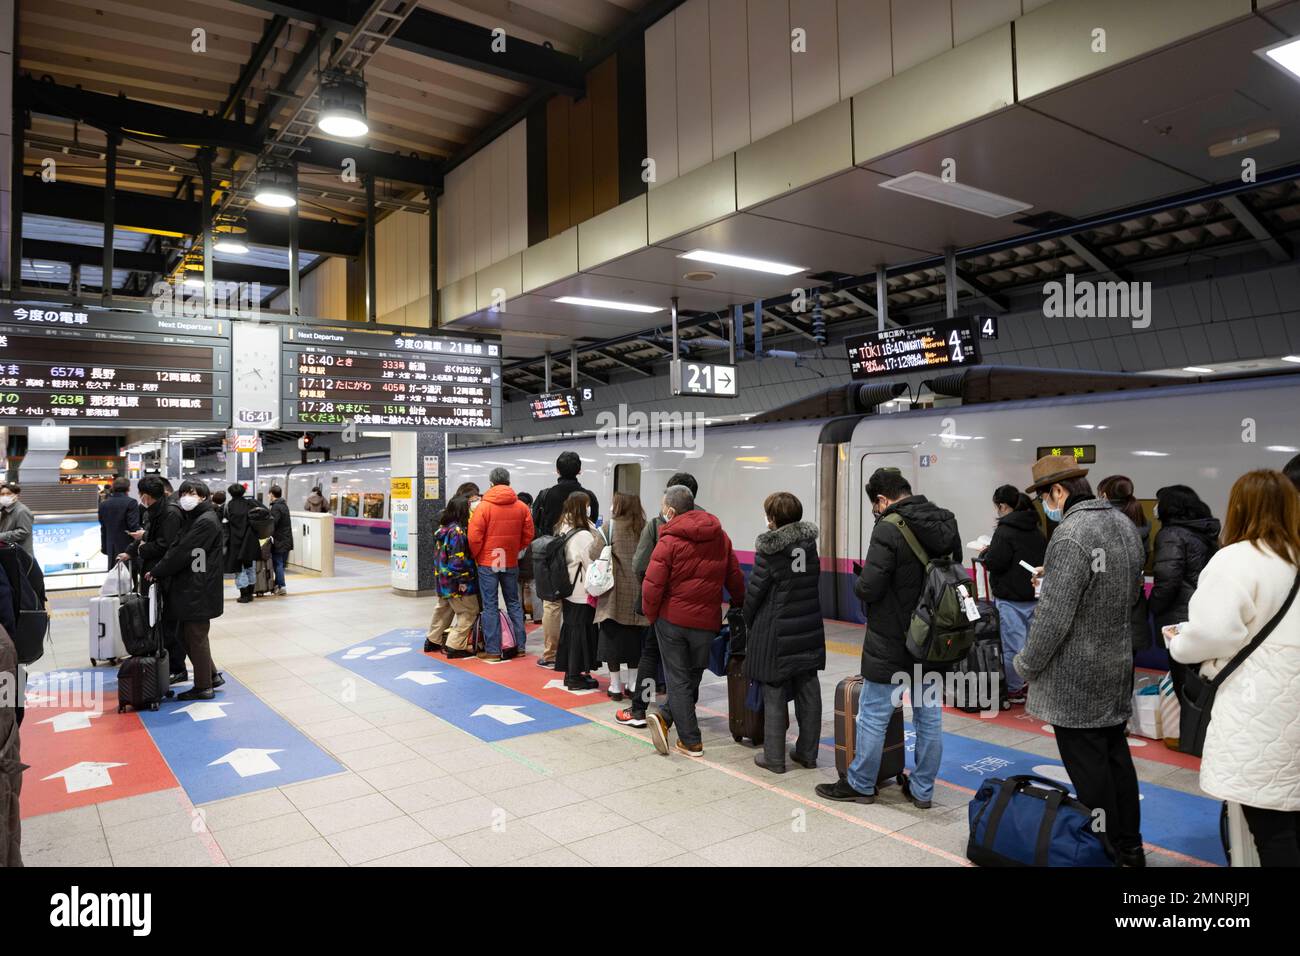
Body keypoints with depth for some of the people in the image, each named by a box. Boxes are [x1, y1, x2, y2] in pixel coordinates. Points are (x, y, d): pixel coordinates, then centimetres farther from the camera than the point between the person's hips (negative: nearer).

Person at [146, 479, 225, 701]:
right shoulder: (191, 518, 15)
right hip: (187, 588, 9)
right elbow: (176, 548, 11)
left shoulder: (206, 521, -16)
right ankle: (212, 675, 26)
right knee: (187, 635, 15)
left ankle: (203, 687, 12)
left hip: (199, 590, -9)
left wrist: (156, 572, -9)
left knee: (196, 637, 0)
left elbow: (183, 553, -18)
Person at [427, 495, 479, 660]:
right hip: (456, 582, -9)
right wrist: (463, 580, -17)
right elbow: (458, 559, -22)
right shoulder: (458, 531, -19)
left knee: (443, 609, 23)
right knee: (469, 612, 2)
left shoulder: (442, 528, 8)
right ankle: (455, 646, 1)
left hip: (443, 580, 9)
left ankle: (432, 641, 34)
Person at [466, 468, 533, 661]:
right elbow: (528, 535, 2)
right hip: (511, 563, 4)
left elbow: (474, 537, -13)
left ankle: (492, 650, 5)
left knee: (490, 606, 3)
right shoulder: (521, 507, -1)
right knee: (514, 603, 15)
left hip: (487, 563, -3)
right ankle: (520, 646, 17)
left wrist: (477, 557, 3)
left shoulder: (483, 506, -12)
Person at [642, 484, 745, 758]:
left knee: (678, 678, 7)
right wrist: (740, 605, 22)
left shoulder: (669, 540, -13)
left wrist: (651, 614, 0)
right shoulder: (720, 536, 3)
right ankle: (666, 717, 10)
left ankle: (691, 741, 7)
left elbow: (652, 585, -16)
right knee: (694, 674, 18)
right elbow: (734, 577, 8)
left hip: (672, 619, -3)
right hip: (707, 621, 3)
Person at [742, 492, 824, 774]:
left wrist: (749, 623, 7)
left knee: (774, 693, 5)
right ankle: (808, 753, 23)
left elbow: (754, 592, -9)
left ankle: (774, 757, 12)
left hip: (776, 631, -5)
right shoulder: (809, 543, 1)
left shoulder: (769, 550, -15)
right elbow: (814, 583, 8)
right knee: (808, 691, 12)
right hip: (809, 629, 5)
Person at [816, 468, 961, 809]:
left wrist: (858, 583, -2)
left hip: (891, 642, -7)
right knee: (929, 714, 15)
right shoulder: (946, 523, 3)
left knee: (873, 716, 7)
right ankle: (922, 789, 26)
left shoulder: (889, 529, -20)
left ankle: (860, 784, 21)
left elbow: (868, 588, -23)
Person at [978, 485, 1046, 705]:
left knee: (1012, 645, 1)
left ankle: (1014, 690, 8)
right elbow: (1043, 558, 18)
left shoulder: (1005, 531, -17)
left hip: (1010, 598, -8)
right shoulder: (1036, 530, 9)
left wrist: (986, 553, 2)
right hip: (1034, 595, 8)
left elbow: (994, 563, -19)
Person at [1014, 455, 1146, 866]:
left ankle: (1106, 852, 16)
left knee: (1089, 770, 4)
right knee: (1116, 758, 20)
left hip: (1076, 677, -9)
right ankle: (1129, 848, 33)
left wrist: (1026, 663, -10)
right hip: (1118, 667, 9)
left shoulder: (1071, 534, -23)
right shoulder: (1125, 524, 5)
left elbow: (1053, 616, -24)